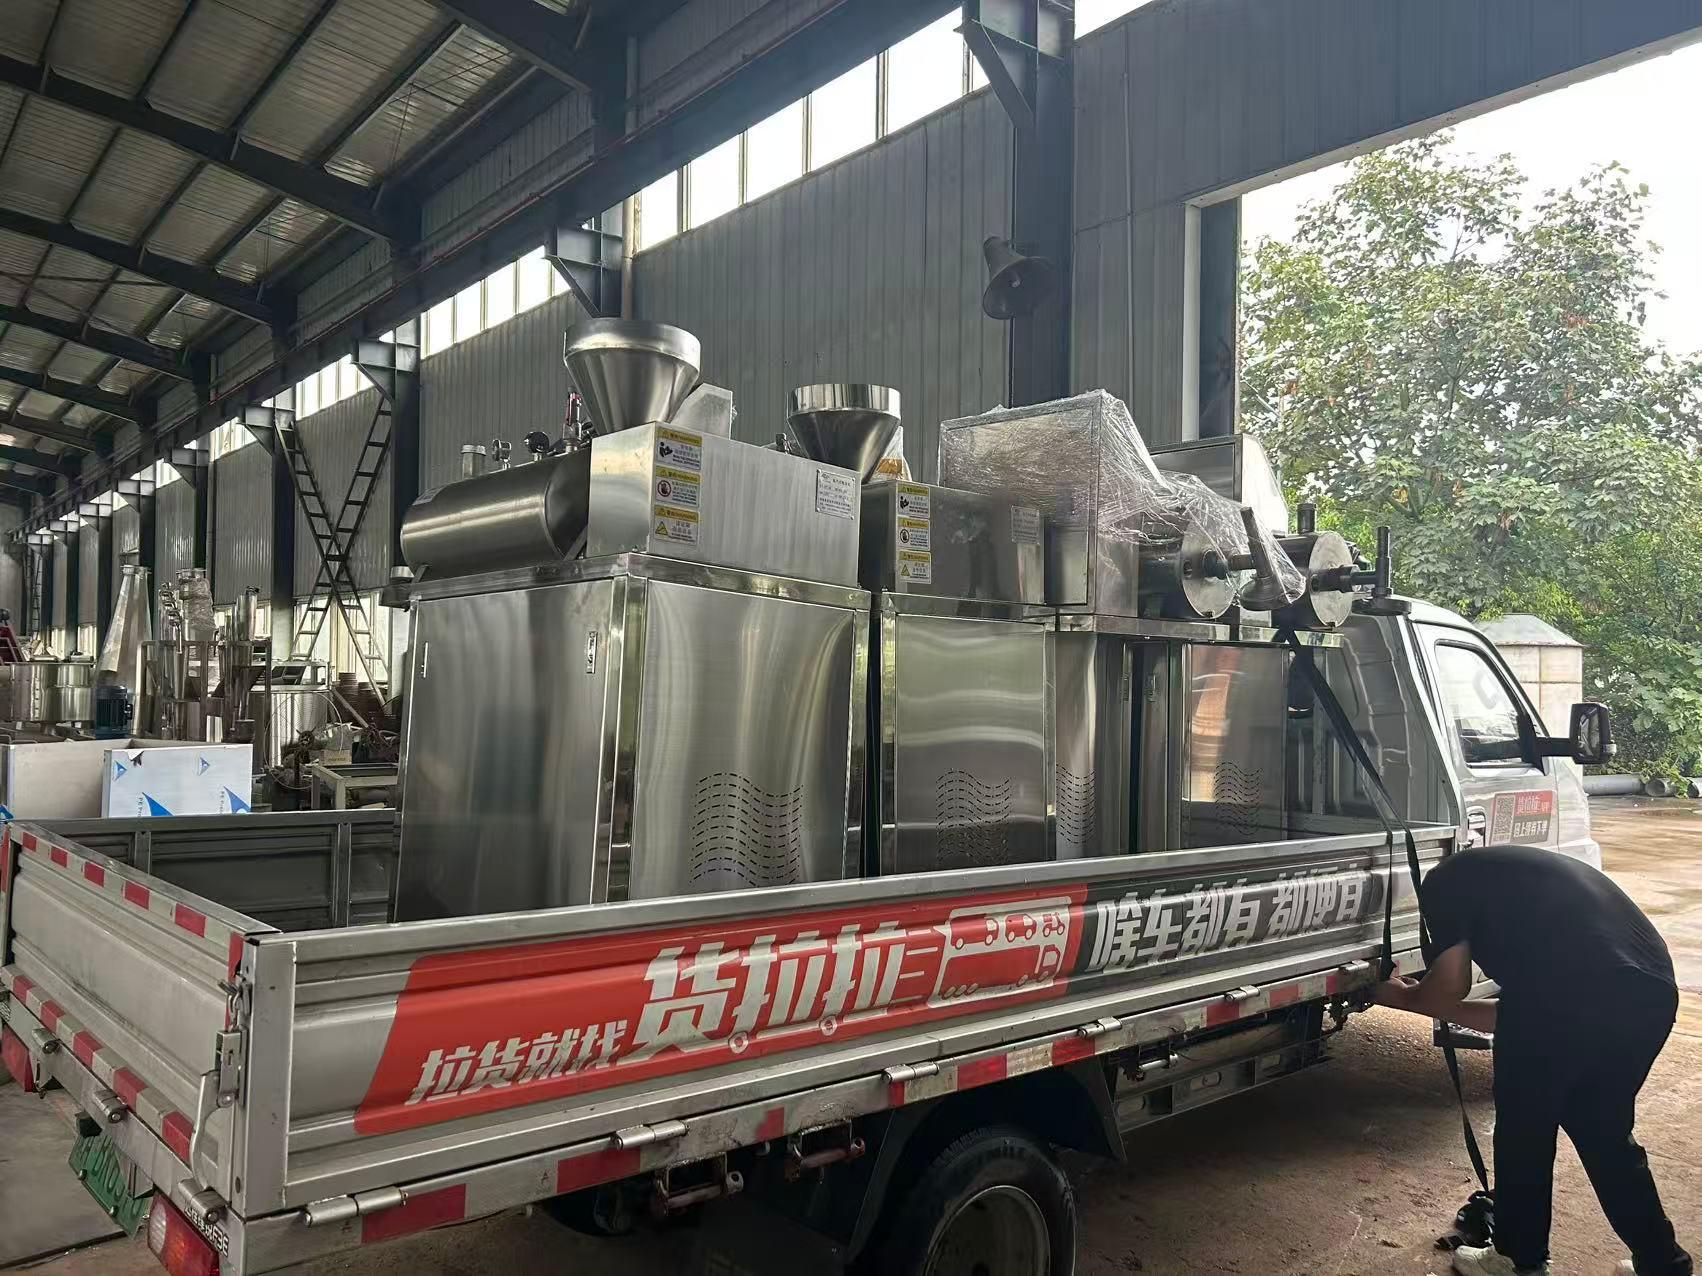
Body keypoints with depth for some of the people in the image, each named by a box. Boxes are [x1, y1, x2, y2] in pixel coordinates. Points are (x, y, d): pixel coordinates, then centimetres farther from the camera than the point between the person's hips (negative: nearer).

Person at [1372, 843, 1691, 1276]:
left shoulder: (1446, 880, 14)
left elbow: (1449, 986, 9)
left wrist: (1404, 998, 30)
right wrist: (1425, 999, 44)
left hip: (1571, 993, -7)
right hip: (1653, 993, 7)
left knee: (1524, 1127, 16)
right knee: (1604, 1133, 27)